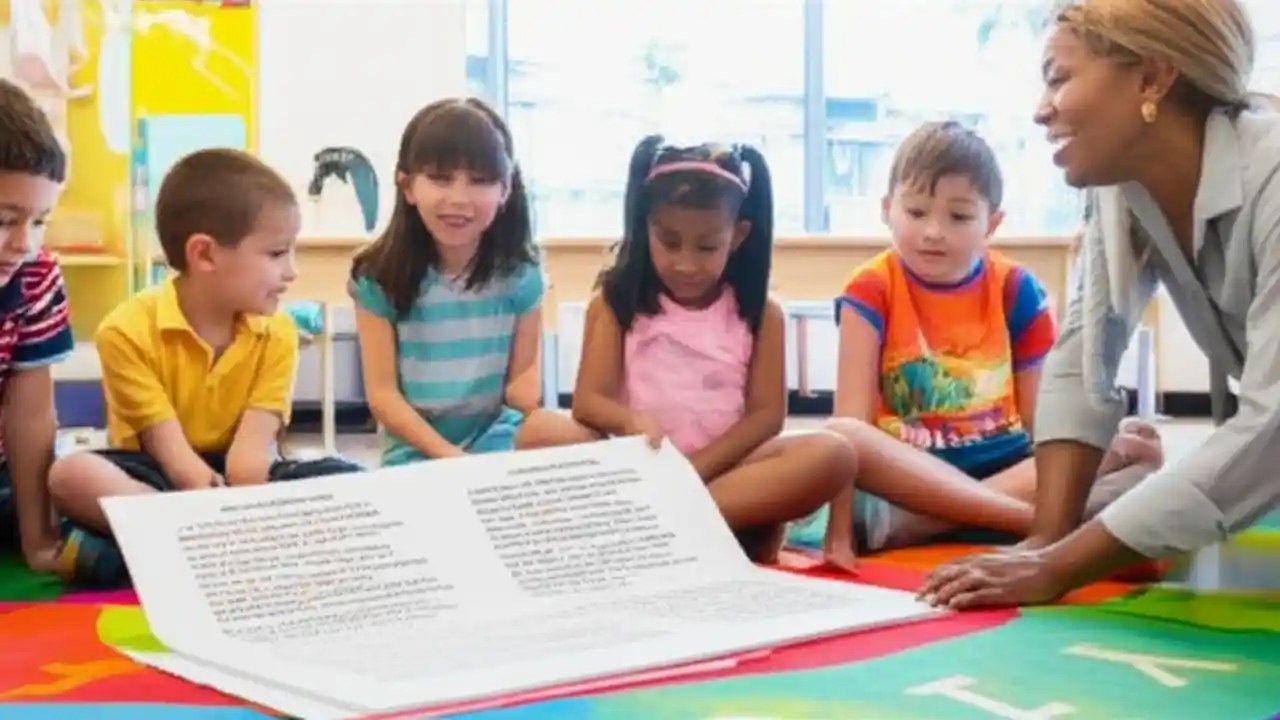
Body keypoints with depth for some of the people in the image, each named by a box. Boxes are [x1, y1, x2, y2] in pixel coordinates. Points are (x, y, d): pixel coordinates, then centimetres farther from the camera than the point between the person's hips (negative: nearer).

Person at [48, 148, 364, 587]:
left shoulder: (276, 333, -5)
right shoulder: (129, 330, -16)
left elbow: (251, 449, -16)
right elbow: (172, 453, -22)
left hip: (239, 479, 3)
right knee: (71, 475, -33)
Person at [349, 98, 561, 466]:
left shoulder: (519, 273, 0)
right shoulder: (379, 278, -5)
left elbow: (523, 374, 4)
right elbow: (382, 393, -6)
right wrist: (448, 456, -18)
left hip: (500, 447, 2)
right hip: (416, 452, -2)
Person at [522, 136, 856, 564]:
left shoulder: (759, 313, 8)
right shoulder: (615, 303, 6)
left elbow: (767, 414, 0)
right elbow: (588, 401, -5)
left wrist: (697, 468, -16)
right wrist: (630, 420, -29)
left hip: (723, 470, 1)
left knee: (832, 454, -28)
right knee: (545, 436, -29)